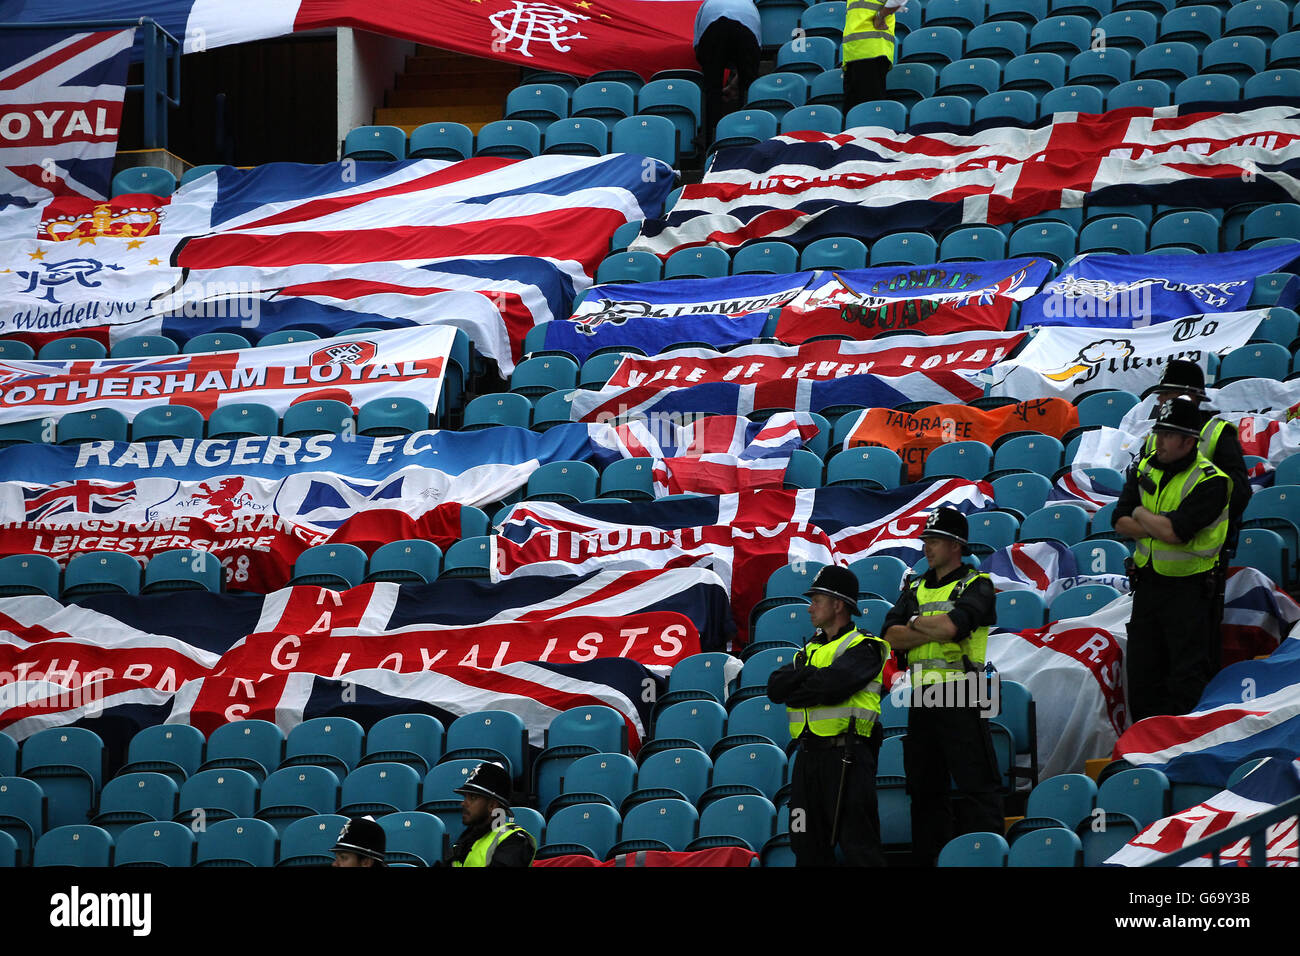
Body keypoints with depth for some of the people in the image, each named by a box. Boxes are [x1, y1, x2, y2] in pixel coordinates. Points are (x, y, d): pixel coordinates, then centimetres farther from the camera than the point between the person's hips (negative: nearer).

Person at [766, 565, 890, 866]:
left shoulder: (863, 647, -3)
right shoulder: (811, 649, 21)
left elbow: (833, 684, -20)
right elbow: (775, 688, 7)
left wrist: (797, 687, -4)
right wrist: (811, 674, -8)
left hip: (845, 758, -8)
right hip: (808, 756, 8)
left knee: (857, 845, -8)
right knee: (808, 846, 9)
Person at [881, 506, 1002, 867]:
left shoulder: (976, 586, 1)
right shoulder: (915, 588, 18)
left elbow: (951, 625, -18)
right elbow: (892, 637, 3)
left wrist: (914, 624, -1)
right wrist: (936, 630, -10)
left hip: (960, 693, -6)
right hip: (921, 697, 6)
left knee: (976, 783, -10)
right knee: (925, 785, 10)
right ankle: (929, 857, 16)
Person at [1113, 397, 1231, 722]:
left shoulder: (1210, 481, -15)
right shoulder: (1144, 470, 6)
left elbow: (1174, 531, -24)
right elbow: (1121, 522, -1)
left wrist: (1141, 514, -7)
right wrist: (1160, 527, -16)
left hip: (1189, 589, -6)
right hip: (1147, 583, 6)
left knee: (1187, 677, -5)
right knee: (1141, 671, 12)